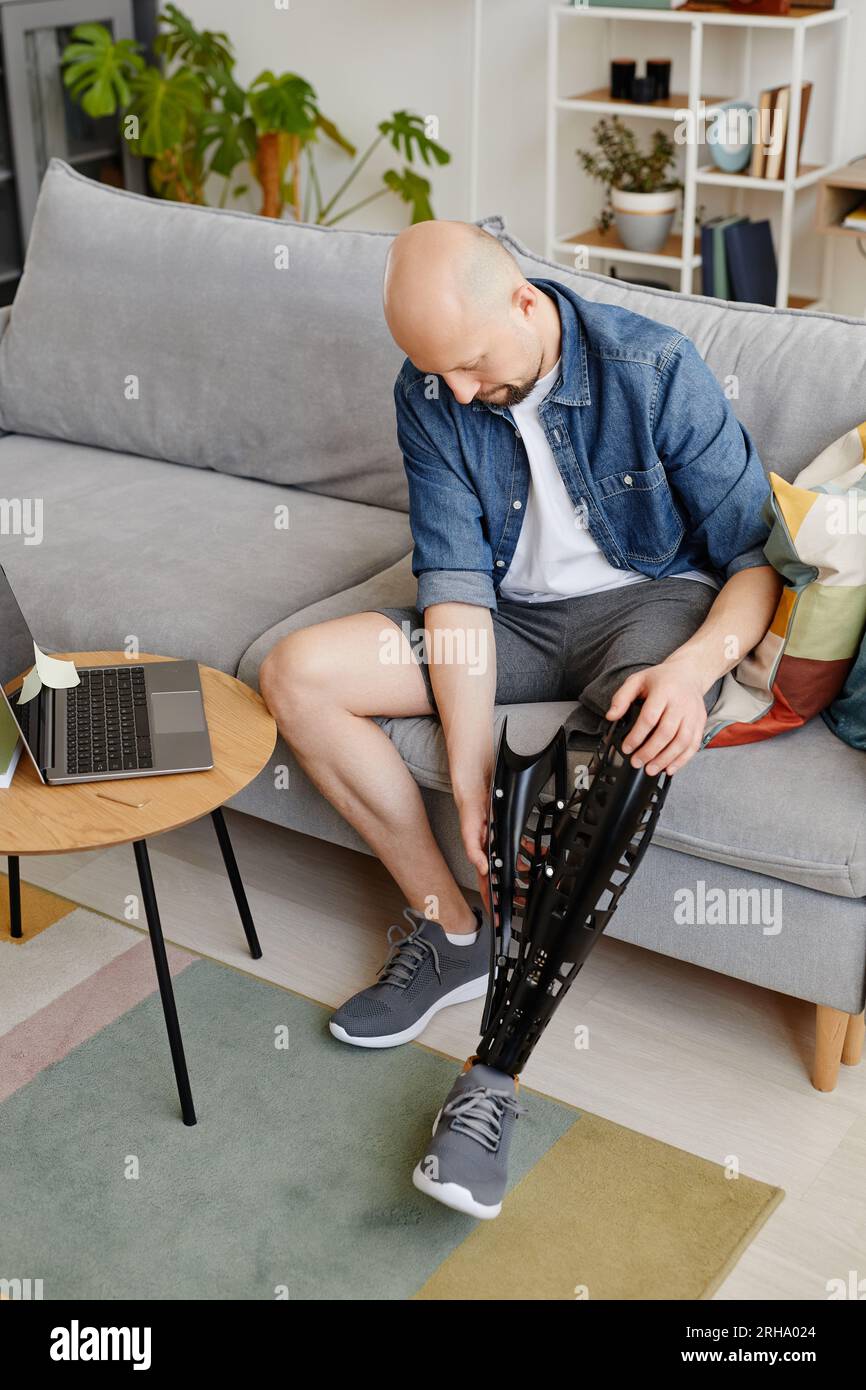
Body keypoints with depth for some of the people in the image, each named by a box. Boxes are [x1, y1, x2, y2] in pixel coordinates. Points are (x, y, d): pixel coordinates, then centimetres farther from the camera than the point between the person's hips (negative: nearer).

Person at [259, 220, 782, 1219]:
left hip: (650, 599, -4)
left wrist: (692, 667, -35)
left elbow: (759, 556, -14)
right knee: (297, 673, -14)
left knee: (630, 752, -40)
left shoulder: (654, 369, -18)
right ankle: (453, 933, -6)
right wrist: (469, 783, -20)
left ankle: (499, 1069, -29)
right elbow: (456, 584, -12)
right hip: (513, 615, 5)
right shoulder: (430, 393, -8)